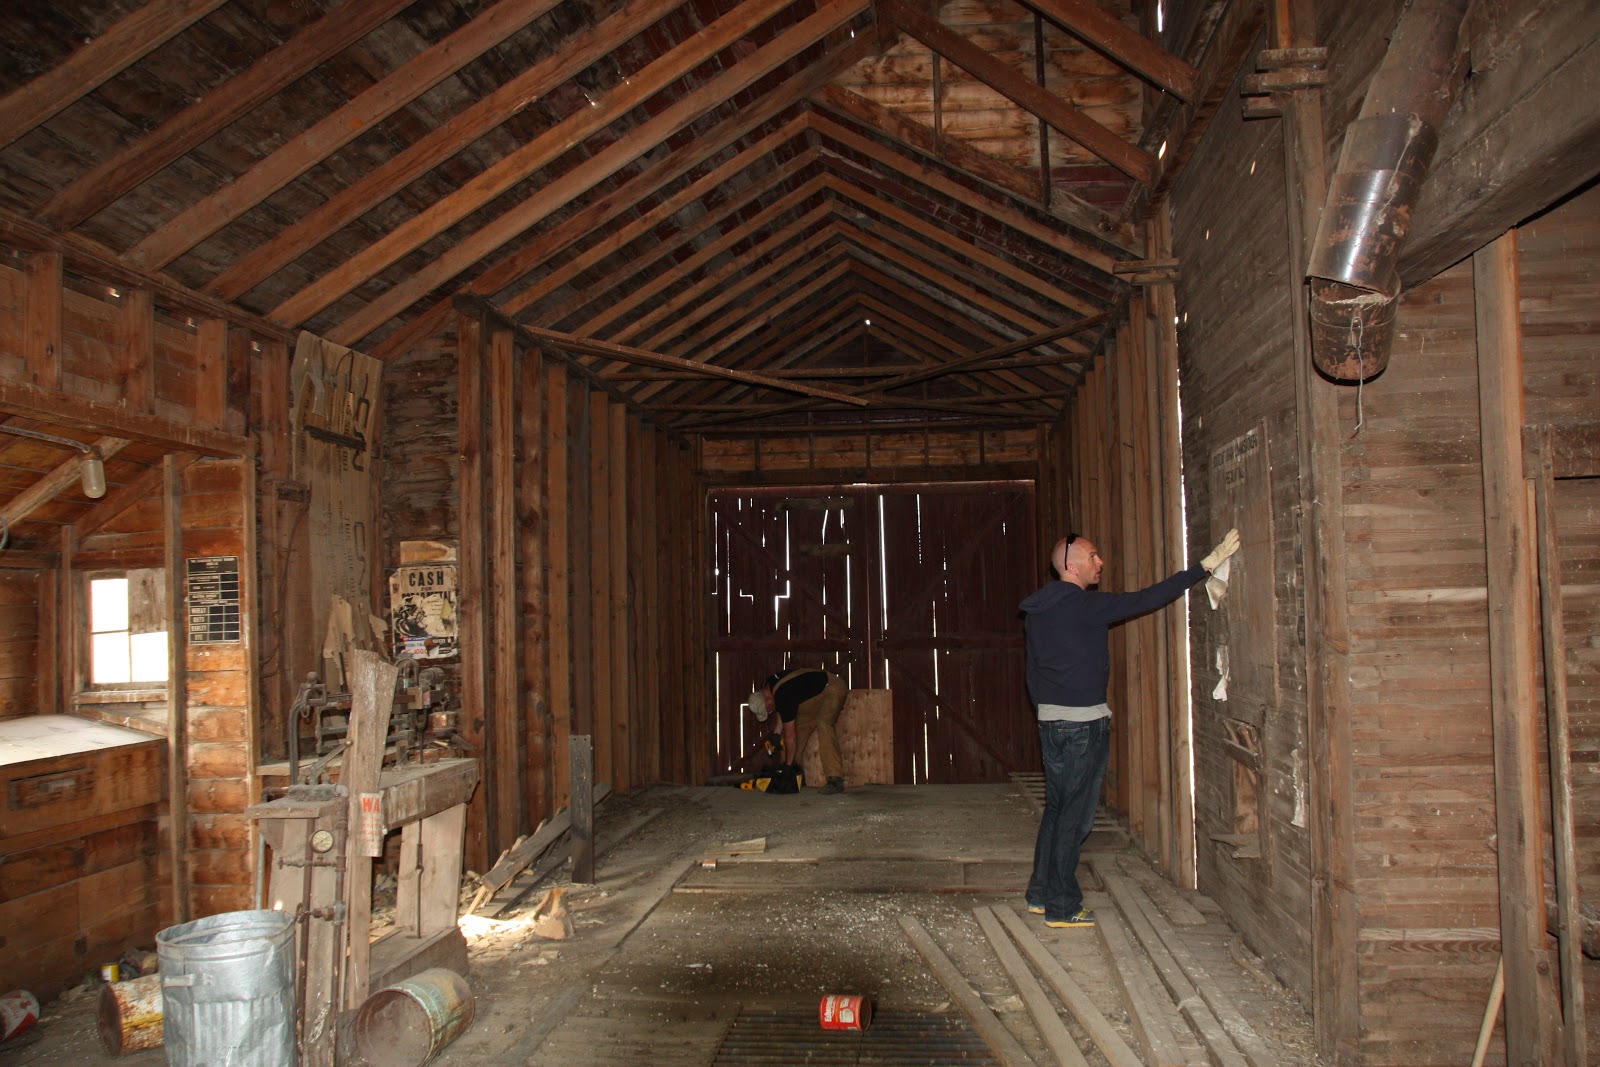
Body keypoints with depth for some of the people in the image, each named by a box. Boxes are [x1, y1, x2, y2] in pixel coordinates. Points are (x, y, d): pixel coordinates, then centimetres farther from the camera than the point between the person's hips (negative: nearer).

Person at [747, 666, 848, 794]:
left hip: (832, 689, -10)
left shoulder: (783, 696, -32)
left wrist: (788, 764, -17)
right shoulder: (767, 685, -5)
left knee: (823, 724, -29)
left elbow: (790, 735, -26)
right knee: (798, 726, 3)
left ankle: (835, 780, -35)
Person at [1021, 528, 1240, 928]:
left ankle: (1041, 894, 23)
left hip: (1050, 722, 9)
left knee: (1057, 809, 16)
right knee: (1075, 816, 0)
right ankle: (1061, 906, 7)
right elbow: (1144, 600, -18)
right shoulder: (1083, 605, -16)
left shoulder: (1037, 611, 11)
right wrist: (1207, 565, -15)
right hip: (1083, 724, -9)